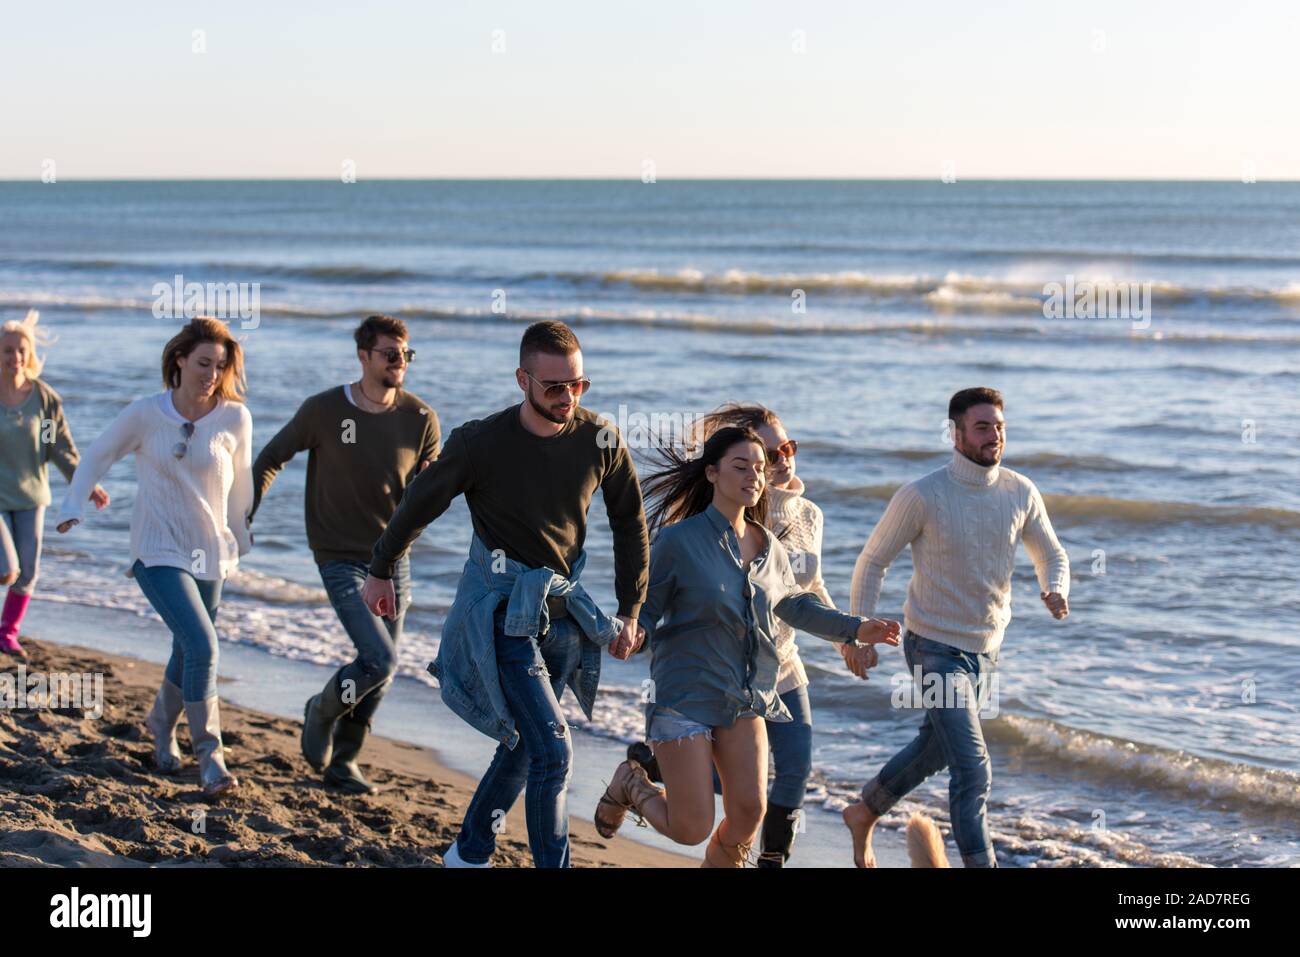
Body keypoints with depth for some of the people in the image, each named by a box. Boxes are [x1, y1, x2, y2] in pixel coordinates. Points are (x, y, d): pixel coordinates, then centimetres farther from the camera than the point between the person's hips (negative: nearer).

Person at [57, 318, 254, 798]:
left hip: (210, 553, 3)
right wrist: (72, 506, -3)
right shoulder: (144, 415, -12)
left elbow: (239, 483, 5)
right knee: (202, 646, -17)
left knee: (189, 651, 15)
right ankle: (209, 755, -6)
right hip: (158, 552, -3)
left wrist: (239, 535, 13)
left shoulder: (235, 418, -9)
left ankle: (162, 724, 45)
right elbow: (97, 456, 3)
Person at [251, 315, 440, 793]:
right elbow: (271, 460, 4)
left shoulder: (420, 419, -4)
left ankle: (343, 760, 29)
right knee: (379, 660, -16)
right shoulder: (323, 410, -10)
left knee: (381, 670, 10)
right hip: (341, 558, -4)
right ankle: (322, 713, 14)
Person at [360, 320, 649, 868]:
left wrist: (630, 612, 8)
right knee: (553, 751, -15)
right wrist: (380, 572, 11)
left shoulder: (601, 441, -6)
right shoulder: (481, 444, -16)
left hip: (563, 609, 5)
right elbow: (419, 505, 0)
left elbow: (630, 525, 9)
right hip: (502, 611, -5)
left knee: (524, 745, 16)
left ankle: (470, 853, 35)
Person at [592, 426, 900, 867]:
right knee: (691, 829, -5)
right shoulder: (678, 541, -13)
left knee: (748, 811, -9)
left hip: (744, 699, 5)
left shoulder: (768, 546, 5)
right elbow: (643, 611, -10)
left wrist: (854, 628, 15)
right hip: (685, 697, -5)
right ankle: (630, 784, 26)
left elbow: (795, 604, 22)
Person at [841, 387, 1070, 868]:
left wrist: (1055, 591, -14)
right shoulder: (922, 496, -18)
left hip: (985, 648, 6)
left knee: (934, 750, 24)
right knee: (973, 770, -13)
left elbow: (1052, 555, 8)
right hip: (935, 647, -6)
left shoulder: (1021, 492, -5)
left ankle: (863, 814, 47)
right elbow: (873, 561, -7)